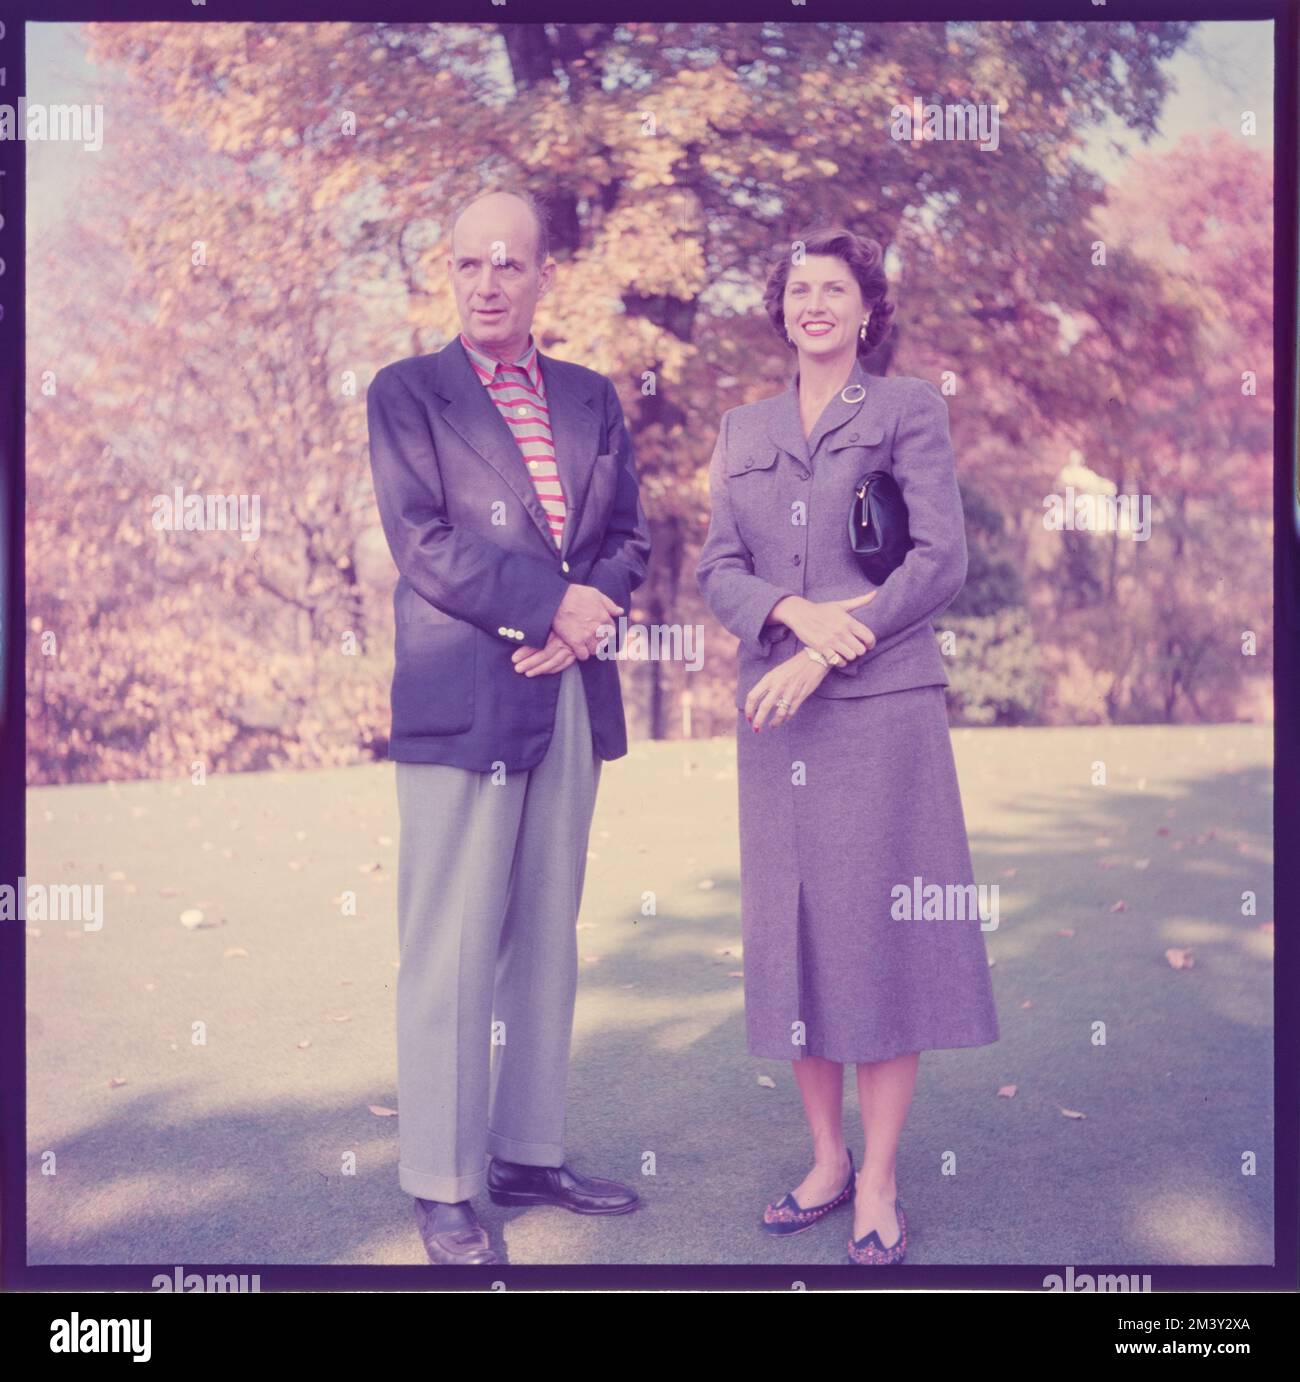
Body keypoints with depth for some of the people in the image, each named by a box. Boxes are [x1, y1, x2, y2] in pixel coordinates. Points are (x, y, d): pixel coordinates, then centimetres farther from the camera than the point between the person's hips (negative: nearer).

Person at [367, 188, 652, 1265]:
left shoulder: (591, 399, 17)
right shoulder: (406, 393, 4)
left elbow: (628, 534, 12)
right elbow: (422, 540, -8)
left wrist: (586, 619, -7)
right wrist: (554, 604, -13)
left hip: (572, 693, 5)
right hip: (463, 700, -5)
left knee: (548, 941, 10)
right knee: (451, 952, -3)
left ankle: (529, 1155, 21)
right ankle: (442, 1186, 6)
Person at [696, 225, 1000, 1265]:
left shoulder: (909, 408, 4)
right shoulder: (744, 431, 16)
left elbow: (942, 559, -6)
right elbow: (717, 568, 8)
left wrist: (826, 652, -13)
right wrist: (796, 611, -13)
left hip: (881, 704, -4)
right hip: (772, 711, 4)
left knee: (880, 932, -2)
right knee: (793, 933, 6)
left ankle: (879, 1187, 7)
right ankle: (827, 1161, 20)